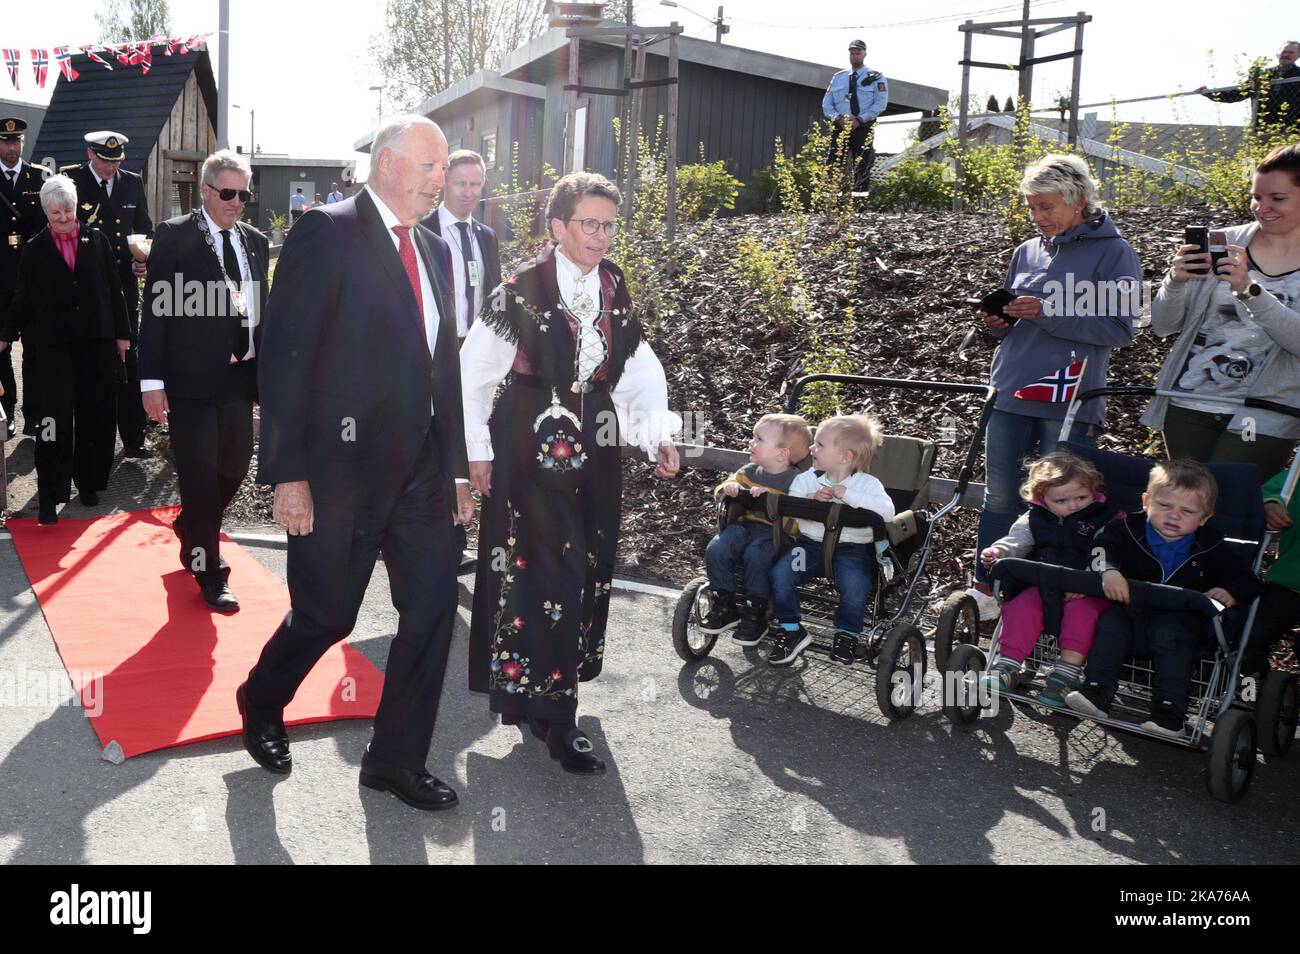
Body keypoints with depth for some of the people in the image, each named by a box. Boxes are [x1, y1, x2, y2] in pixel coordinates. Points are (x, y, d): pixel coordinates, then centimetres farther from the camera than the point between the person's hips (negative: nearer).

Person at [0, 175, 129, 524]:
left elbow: (114, 290, 7)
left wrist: (122, 334, 6)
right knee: (56, 421, -5)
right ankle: (50, 496, 1)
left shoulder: (98, 241, 6)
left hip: (97, 342, 2)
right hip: (52, 346, -1)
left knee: (96, 417, 8)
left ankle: (89, 482, 26)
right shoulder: (35, 249, 4)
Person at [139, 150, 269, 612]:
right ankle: (209, 572, 14)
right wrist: (152, 380, -12)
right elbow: (155, 309, -7)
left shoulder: (256, 242, 11)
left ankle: (192, 530, 41)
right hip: (191, 378, -5)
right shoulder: (175, 236, -4)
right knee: (200, 474, 2)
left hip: (240, 375, 5)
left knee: (235, 466, 13)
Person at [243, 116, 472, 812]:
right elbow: (283, 356, -13)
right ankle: (261, 704, 38)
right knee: (326, 614, 7)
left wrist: (455, 466, 13)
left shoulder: (434, 251, 14)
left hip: (420, 468, 7)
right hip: (341, 467, -6)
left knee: (433, 608, 6)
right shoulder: (327, 232, -8)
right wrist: (287, 474, -17)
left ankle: (396, 759, 22)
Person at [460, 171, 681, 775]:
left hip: (594, 450, 6)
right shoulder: (522, 290, -9)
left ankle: (547, 699, 31)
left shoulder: (615, 290, 6)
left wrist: (658, 433, -12)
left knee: (587, 570, 11)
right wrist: (478, 448, -5)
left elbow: (639, 369, 2)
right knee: (544, 571, -6)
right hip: (531, 449, -5)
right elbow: (475, 369, -5)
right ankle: (554, 719, 6)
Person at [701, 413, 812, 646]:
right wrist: (728, 487, -4)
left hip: (775, 531, -5)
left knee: (755, 555, -35)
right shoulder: (750, 471, 14)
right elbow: (722, 491, 21)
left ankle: (755, 615, -15)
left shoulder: (795, 480, -4)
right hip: (744, 524, 5)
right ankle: (724, 607, -4)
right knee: (716, 549, -21)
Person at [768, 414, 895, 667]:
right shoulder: (808, 478, 6)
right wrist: (812, 499, -19)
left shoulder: (868, 484, -4)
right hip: (811, 542, 3)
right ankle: (791, 630, 2)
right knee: (780, 573, -19)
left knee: (855, 584, -30)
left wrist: (845, 493, -23)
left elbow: (886, 511, -23)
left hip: (851, 548, -3)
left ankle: (847, 633, 0)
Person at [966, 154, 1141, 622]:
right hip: (1010, 394, 5)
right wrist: (999, 321, 0)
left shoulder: (1115, 253, -2)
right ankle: (986, 588, 18)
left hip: (1069, 402, -5)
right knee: (999, 497, 8)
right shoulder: (1027, 252, 14)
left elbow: (1118, 328, -11)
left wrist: (1047, 313, -19)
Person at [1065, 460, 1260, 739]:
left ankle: (1170, 711, -29)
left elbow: (1247, 578, 5)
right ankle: (1096, 691, -27)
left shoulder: (1211, 547, 2)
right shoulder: (1129, 529, 1)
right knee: (1111, 620, -26)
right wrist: (1109, 570, -37)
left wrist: (1231, 592, -19)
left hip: (1180, 623, -1)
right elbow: (1102, 546, -15)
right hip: (1133, 615, 1)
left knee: (1171, 632, -31)